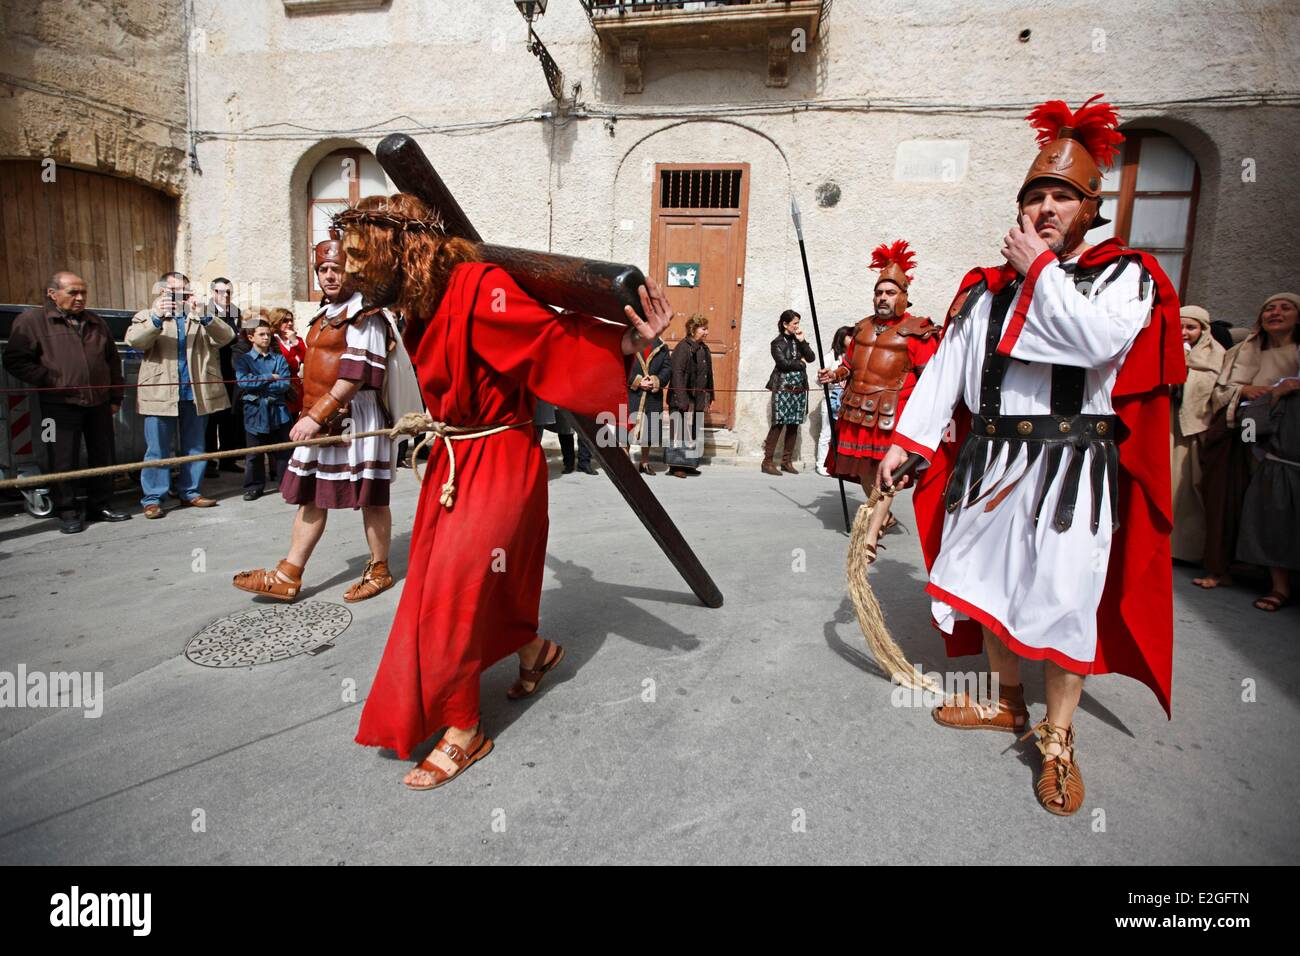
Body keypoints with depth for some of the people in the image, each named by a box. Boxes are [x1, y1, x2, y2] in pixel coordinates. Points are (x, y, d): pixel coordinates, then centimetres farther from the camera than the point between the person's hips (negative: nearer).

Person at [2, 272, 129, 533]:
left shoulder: (96, 323, 15)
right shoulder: (31, 320, 1)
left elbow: (113, 361, 18)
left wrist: (115, 397, 13)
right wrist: (49, 381, -10)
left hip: (99, 403, 4)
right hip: (60, 404, -4)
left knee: (103, 456, 8)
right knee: (63, 461, 0)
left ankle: (100, 506, 20)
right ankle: (67, 512, 9)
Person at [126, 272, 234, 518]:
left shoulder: (201, 318, 12)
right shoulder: (148, 316, 8)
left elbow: (227, 336, -4)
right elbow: (133, 340, -10)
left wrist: (205, 317, -22)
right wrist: (156, 318, -27)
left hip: (196, 395, 2)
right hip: (161, 395, -2)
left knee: (195, 447, 10)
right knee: (158, 450, 0)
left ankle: (190, 492, 21)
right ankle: (152, 498, 6)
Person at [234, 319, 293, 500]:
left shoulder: (279, 359, 9)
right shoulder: (243, 359, 6)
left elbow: (285, 384, -5)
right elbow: (242, 381, -12)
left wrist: (257, 384, -9)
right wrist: (270, 378, -11)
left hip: (278, 410, 1)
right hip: (254, 411, -1)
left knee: (282, 451, 5)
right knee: (254, 453, 4)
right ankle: (254, 487, 15)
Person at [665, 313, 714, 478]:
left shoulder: (704, 349, 14)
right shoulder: (683, 347, -11)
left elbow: (708, 375, 19)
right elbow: (677, 374, -17)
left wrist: (708, 398, 14)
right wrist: (682, 400, -22)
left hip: (699, 399, 8)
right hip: (684, 398, -8)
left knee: (695, 433, 12)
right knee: (681, 432, -5)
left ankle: (688, 464, 21)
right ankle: (676, 466, 2)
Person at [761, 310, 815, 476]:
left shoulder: (799, 340, 15)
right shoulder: (778, 342, -1)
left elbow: (811, 357, 5)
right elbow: (783, 363, -13)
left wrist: (802, 341, -4)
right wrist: (800, 363, 0)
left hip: (799, 388, 6)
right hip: (783, 388, -6)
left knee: (793, 425, 5)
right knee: (778, 424, -9)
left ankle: (786, 461, 13)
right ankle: (768, 462, -5)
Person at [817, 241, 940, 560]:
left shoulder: (917, 330, -3)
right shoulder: (863, 327, 17)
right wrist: (834, 374, 8)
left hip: (891, 409, -6)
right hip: (857, 407, 7)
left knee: (884, 469, -11)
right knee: (863, 468, 14)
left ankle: (871, 539, -12)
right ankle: (883, 516, 38)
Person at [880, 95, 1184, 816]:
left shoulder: (1125, 275, 2)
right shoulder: (988, 289, 13)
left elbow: (1097, 338, -21)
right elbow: (946, 366, 7)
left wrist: (1038, 268, -11)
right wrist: (905, 441, -2)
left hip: (1071, 467, -4)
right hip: (990, 460, 5)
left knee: (1064, 598, -5)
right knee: (989, 582, 12)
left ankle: (1058, 738, 14)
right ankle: (1009, 704, 33)